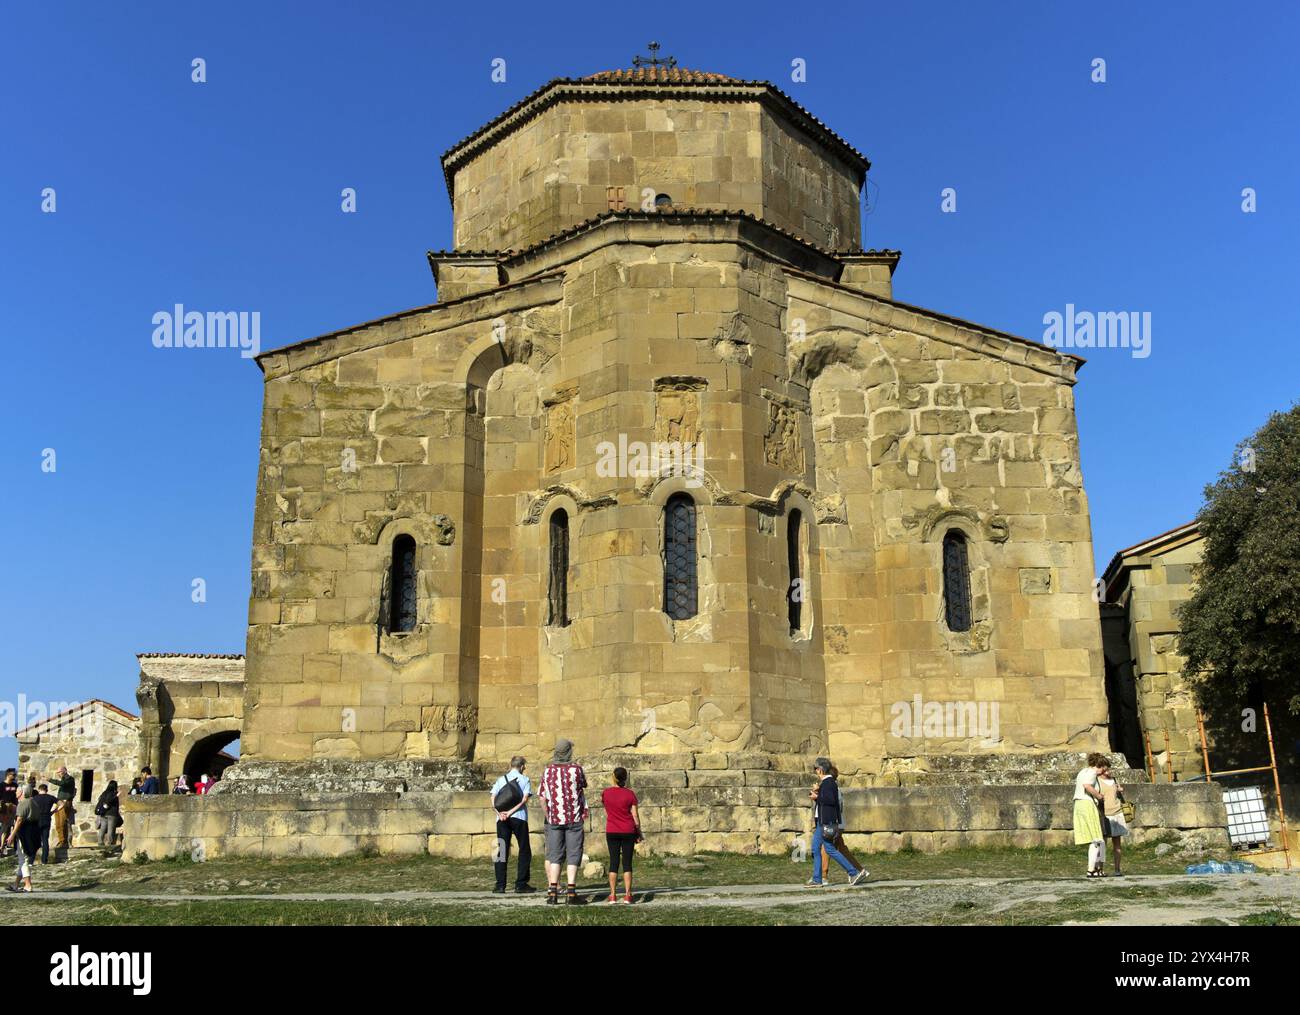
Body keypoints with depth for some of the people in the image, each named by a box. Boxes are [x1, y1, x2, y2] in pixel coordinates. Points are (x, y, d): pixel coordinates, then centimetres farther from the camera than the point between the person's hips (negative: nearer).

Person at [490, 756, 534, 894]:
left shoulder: (501, 780, 14)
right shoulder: (524, 779, 5)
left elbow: (493, 798, 1)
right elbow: (524, 799, -9)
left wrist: (500, 813, -10)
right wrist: (510, 812, -13)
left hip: (501, 819, 3)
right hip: (519, 818, -3)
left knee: (502, 851, 6)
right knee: (524, 851, 6)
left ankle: (500, 885, 1)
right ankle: (521, 884, 1)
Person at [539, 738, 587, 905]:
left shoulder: (548, 771, 1)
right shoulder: (576, 769, -8)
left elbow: (543, 797, 5)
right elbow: (583, 787, 11)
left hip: (554, 818, 2)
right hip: (574, 818, -2)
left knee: (555, 855, 8)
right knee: (573, 855, 2)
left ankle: (553, 892, 3)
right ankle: (571, 893, -2)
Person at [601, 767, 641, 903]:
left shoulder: (606, 793, -3)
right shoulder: (630, 794, -8)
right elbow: (635, 816, -6)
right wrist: (639, 833, 7)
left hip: (611, 832, 1)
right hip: (628, 831, -1)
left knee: (614, 862, 7)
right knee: (627, 863, 4)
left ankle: (613, 895, 4)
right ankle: (627, 895, -1)